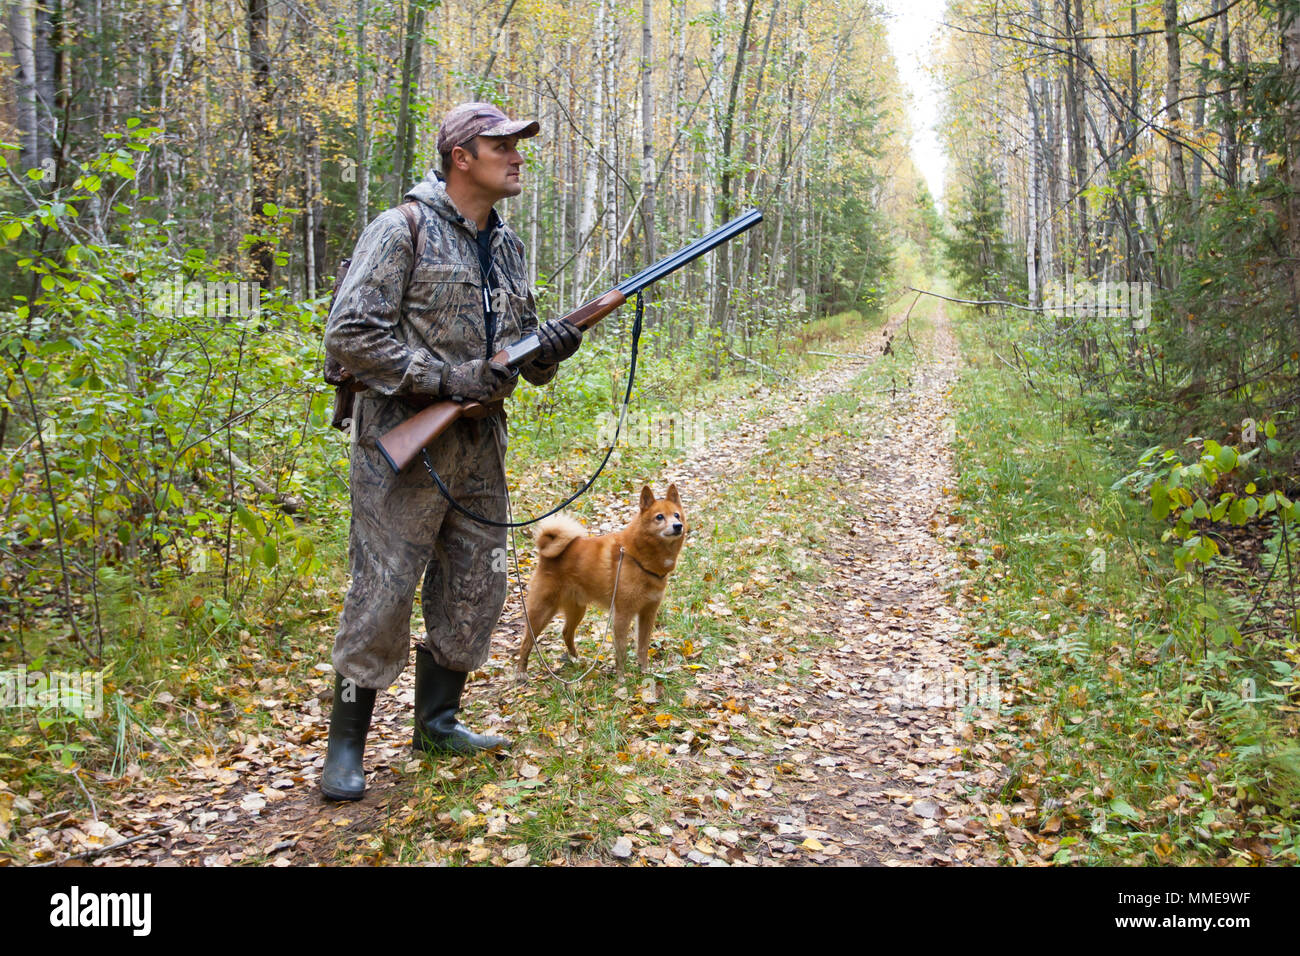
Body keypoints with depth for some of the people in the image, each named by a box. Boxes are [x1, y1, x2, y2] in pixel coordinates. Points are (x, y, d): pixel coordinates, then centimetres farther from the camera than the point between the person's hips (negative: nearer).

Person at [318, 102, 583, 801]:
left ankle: (437, 722, 29)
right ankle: (346, 744, 12)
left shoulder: (507, 246, 15)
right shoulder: (402, 230, -8)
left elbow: (517, 347, 20)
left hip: (479, 448, 8)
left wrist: (549, 350, -4)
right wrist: (442, 380, -19)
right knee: (381, 597, -3)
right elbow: (349, 334, -14)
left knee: (474, 593, 12)